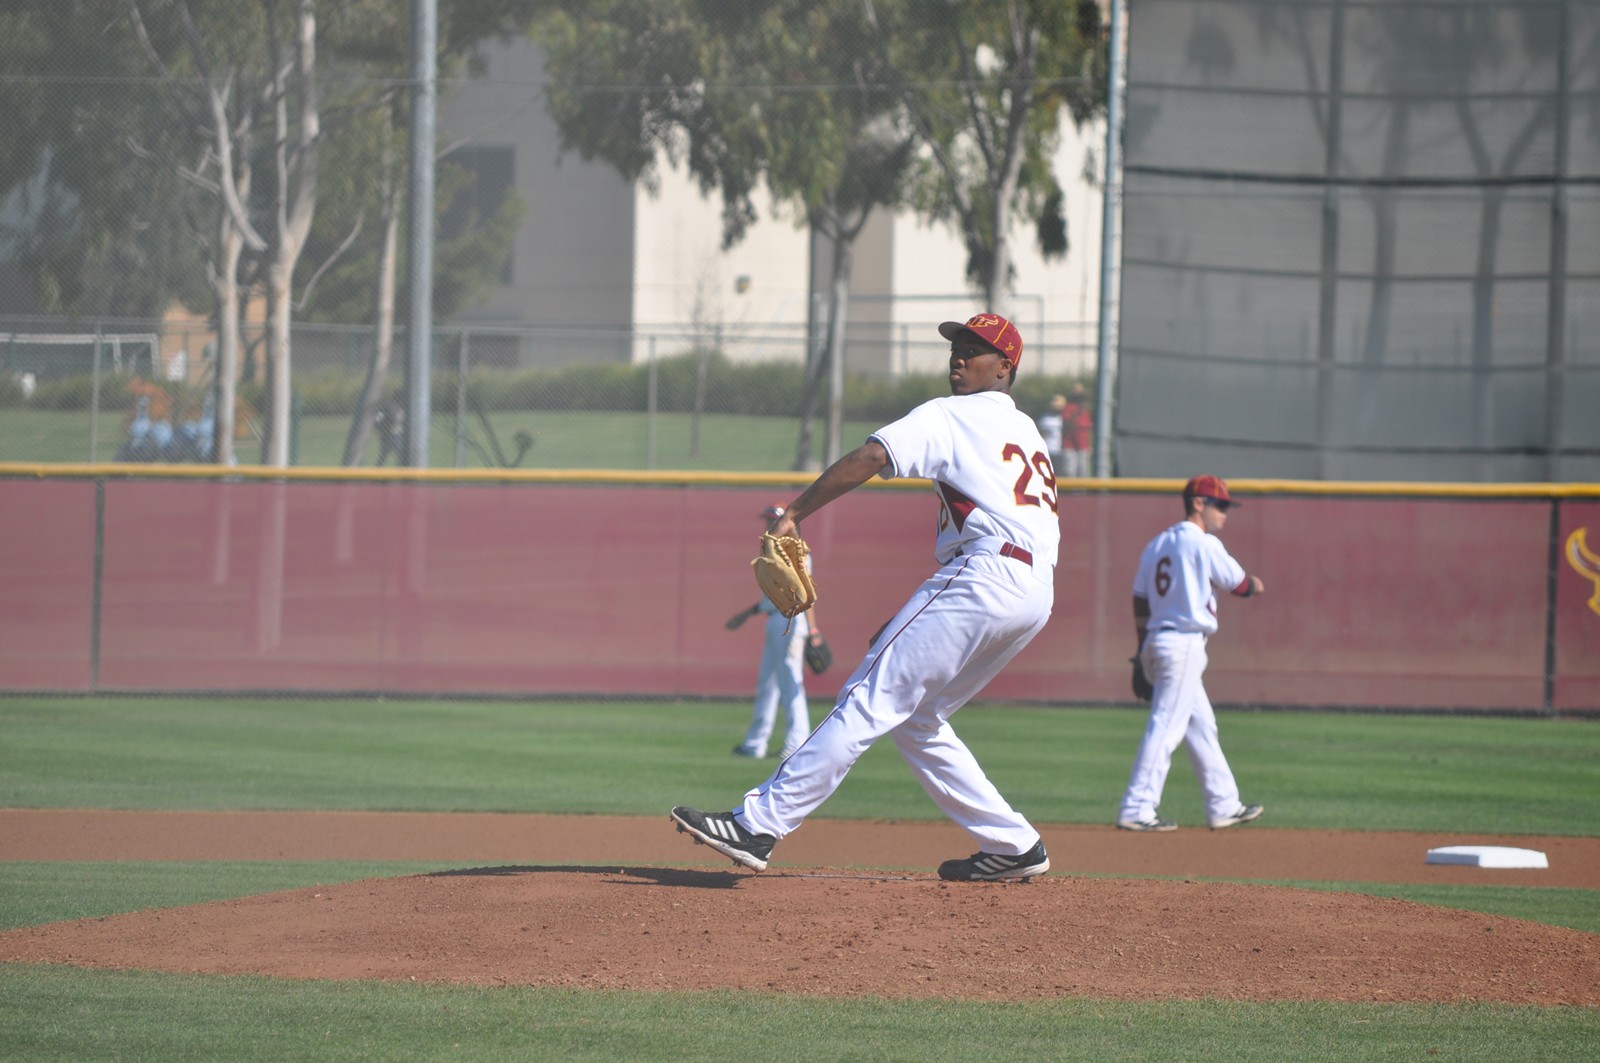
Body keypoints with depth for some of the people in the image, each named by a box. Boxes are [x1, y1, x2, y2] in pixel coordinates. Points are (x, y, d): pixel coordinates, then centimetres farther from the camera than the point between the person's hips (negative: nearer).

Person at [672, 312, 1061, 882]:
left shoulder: (951, 416, 3)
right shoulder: (1028, 431, 28)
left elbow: (871, 456, -12)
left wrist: (793, 514, -14)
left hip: (985, 572, -9)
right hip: (1037, 593, 9)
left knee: (869, 699, -14)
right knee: (913, 718, 18)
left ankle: (760, 824, -22)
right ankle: (1012, 845, 14)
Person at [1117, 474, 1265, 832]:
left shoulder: (1156, 545, 15)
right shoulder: (1204, 544, -9)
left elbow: (1140, 602, 15)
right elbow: (1238, 585, 1)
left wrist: (1142, 651, 17)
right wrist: (1255, 585, 24)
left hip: (1156, 642, 9)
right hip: (1184, 642, -9)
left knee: (1201, 726, 16)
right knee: (1165, 727, -11)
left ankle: (1224, 805, 21)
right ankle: (1137, 810, -14)